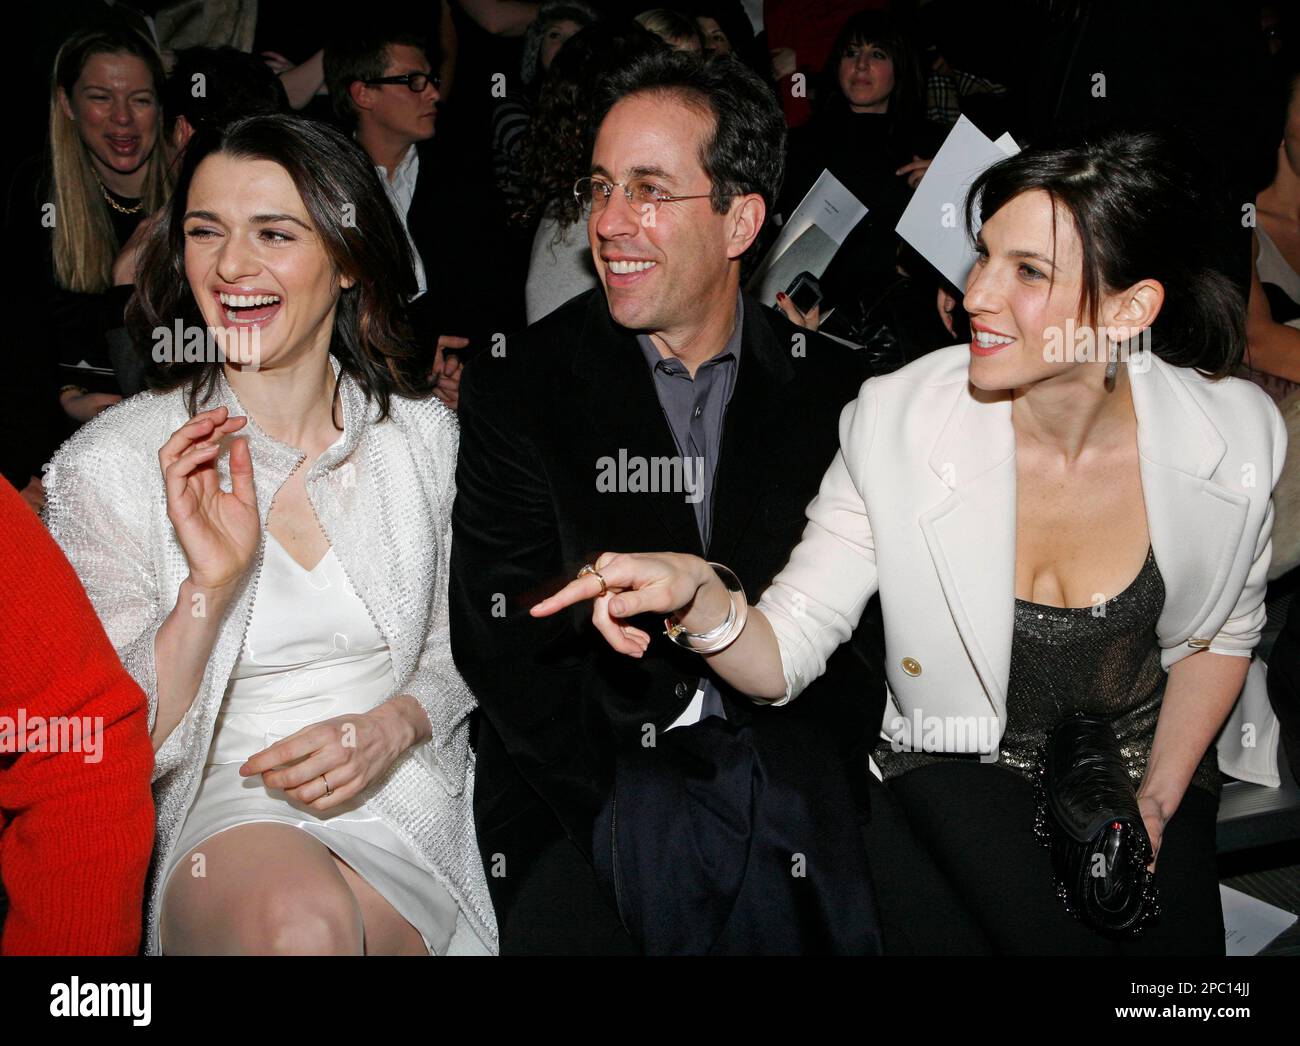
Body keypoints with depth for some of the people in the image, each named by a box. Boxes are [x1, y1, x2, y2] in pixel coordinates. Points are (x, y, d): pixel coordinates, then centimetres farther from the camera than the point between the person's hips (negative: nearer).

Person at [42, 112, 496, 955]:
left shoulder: (425, 435, 2)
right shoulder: (111, 466, -6)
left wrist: (392, 726, -10)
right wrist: (210, 586, -22)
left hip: (404, 797, 3)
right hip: (223, 810, -2)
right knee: (298, 918, -34)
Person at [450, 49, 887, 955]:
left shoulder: (835, 390, 5)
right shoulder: (517, 388, 1)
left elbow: (866, 629, 4)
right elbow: (504, 647, -4)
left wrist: (806, 772, -12)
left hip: (787, 770, 2)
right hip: (591, 775, -1)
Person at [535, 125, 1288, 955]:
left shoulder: (1237, 434, -15)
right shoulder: (900, 421, -20)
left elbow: (1223, 633, 4)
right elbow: (782, 658, -18)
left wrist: (1157, 799, -6)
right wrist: (697, 594, -39)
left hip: (1149, 754, 3)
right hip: (964, 762, -2)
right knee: (1064, 935, -25)